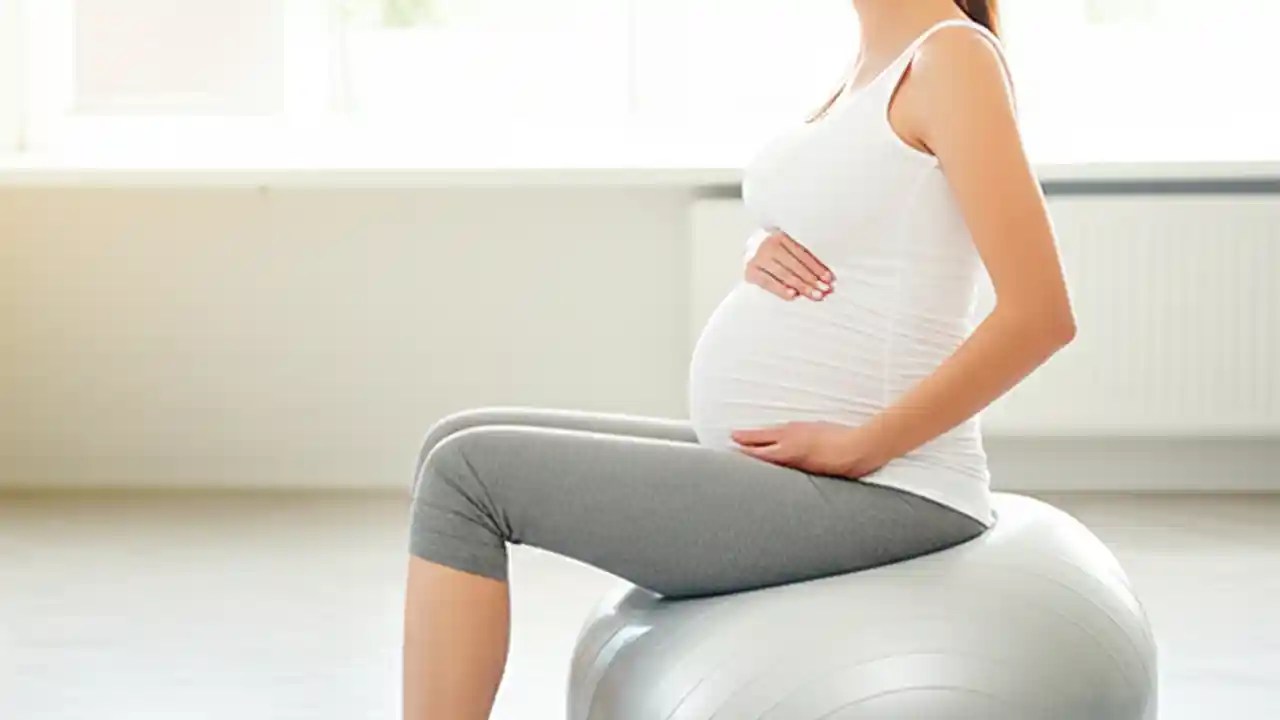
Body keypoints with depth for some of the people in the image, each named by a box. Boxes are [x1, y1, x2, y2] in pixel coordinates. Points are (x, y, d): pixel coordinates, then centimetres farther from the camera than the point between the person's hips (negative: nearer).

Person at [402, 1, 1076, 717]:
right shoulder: (872, 68, 14)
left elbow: (1040, 314, -21)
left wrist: (860, 447, -17)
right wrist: (767, 260, -1)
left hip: (870, 492, -10)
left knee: (471, 470, -11)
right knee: (465, 444, 6)